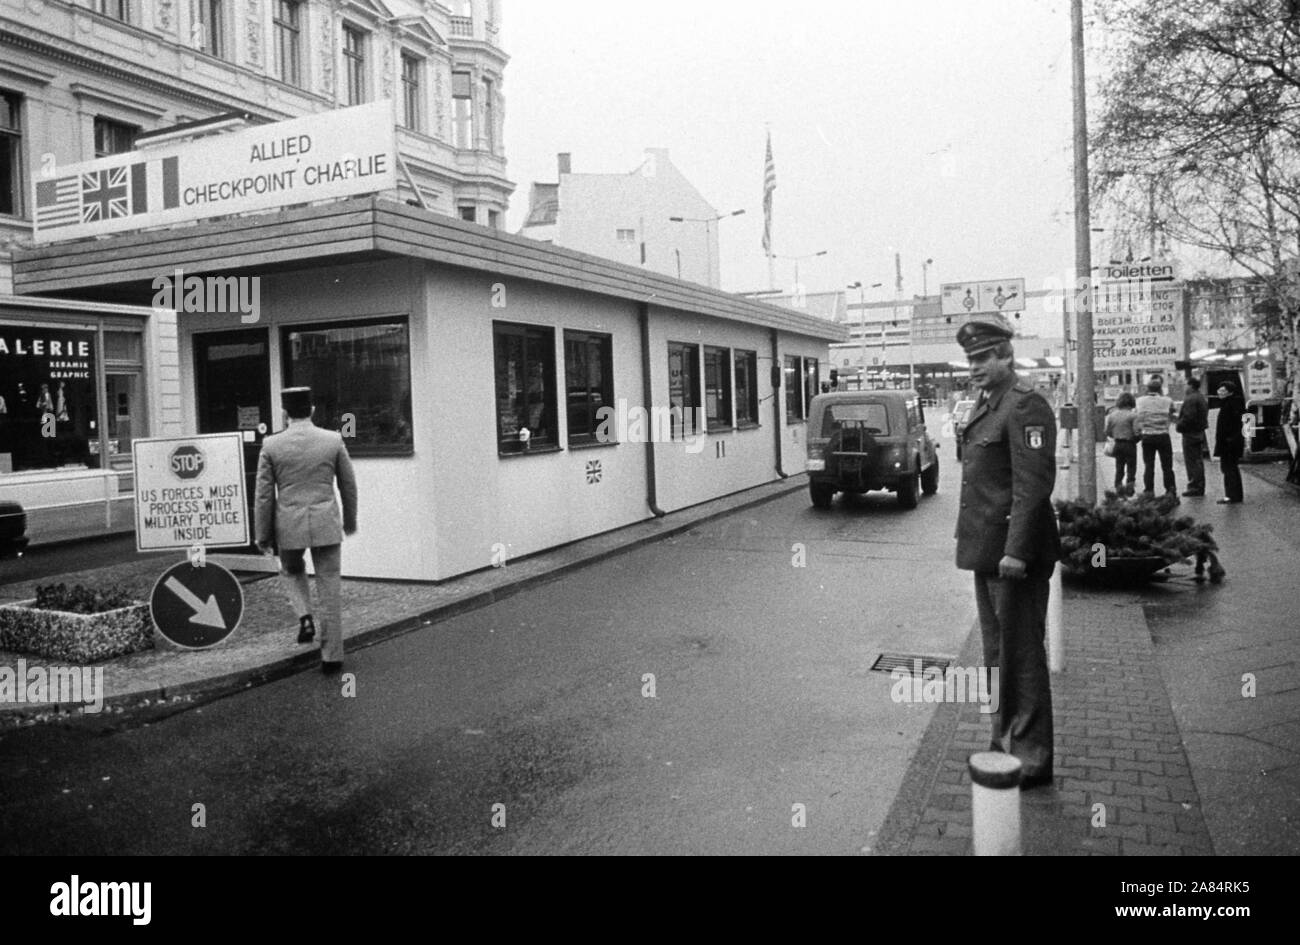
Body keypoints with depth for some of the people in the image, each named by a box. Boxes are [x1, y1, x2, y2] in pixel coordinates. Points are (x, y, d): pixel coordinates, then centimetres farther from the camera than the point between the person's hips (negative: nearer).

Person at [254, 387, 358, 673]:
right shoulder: (333, 440, -2)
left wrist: (263, 535, 8)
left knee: (291, 572, 29)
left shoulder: (271, 446, -4)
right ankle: (332, 656, 10)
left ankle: (305, 617, 6)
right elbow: (349, 485, 7)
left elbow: (264, 495, -1)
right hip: (326, 523, 0)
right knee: (329, 589, 8)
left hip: (289, 526, 0)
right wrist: (350, 520, 21)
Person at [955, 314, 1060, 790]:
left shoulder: (1025, 407, -15)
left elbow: (1034, 484, -22)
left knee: (1021, 654, 0)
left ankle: (1031, 757, 11)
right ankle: (1004, 740, 30)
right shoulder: (986, 404, 15)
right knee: (996, 651, 17)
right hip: (986, 550, 10)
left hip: (1014, 551, -10)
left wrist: (1016, 551, -25)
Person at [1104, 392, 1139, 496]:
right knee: (1131, 468, 7)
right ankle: (1129, 488, 6)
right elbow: (1136, 432, -17)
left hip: (1117, 444, 4)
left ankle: (1118, 487, 12)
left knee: (1119, 468, 14)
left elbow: (1107, 432, 4)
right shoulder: (1132, 416, -14)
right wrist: (1135, 440, 3)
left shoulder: (1112, 415, 1)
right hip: (1129, 444, -4)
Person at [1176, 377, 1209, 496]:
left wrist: (1179, 426, -10)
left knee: (1192, 461, -6)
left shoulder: (1190, 399, -18)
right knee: (1198, 461, 15)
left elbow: (1188, 417, -25)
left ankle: (1195, 487, -5)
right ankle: (1200, 487, 20)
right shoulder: (1202, 398, 16)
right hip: (1200, 432, 10)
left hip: (1190, 433, -10)